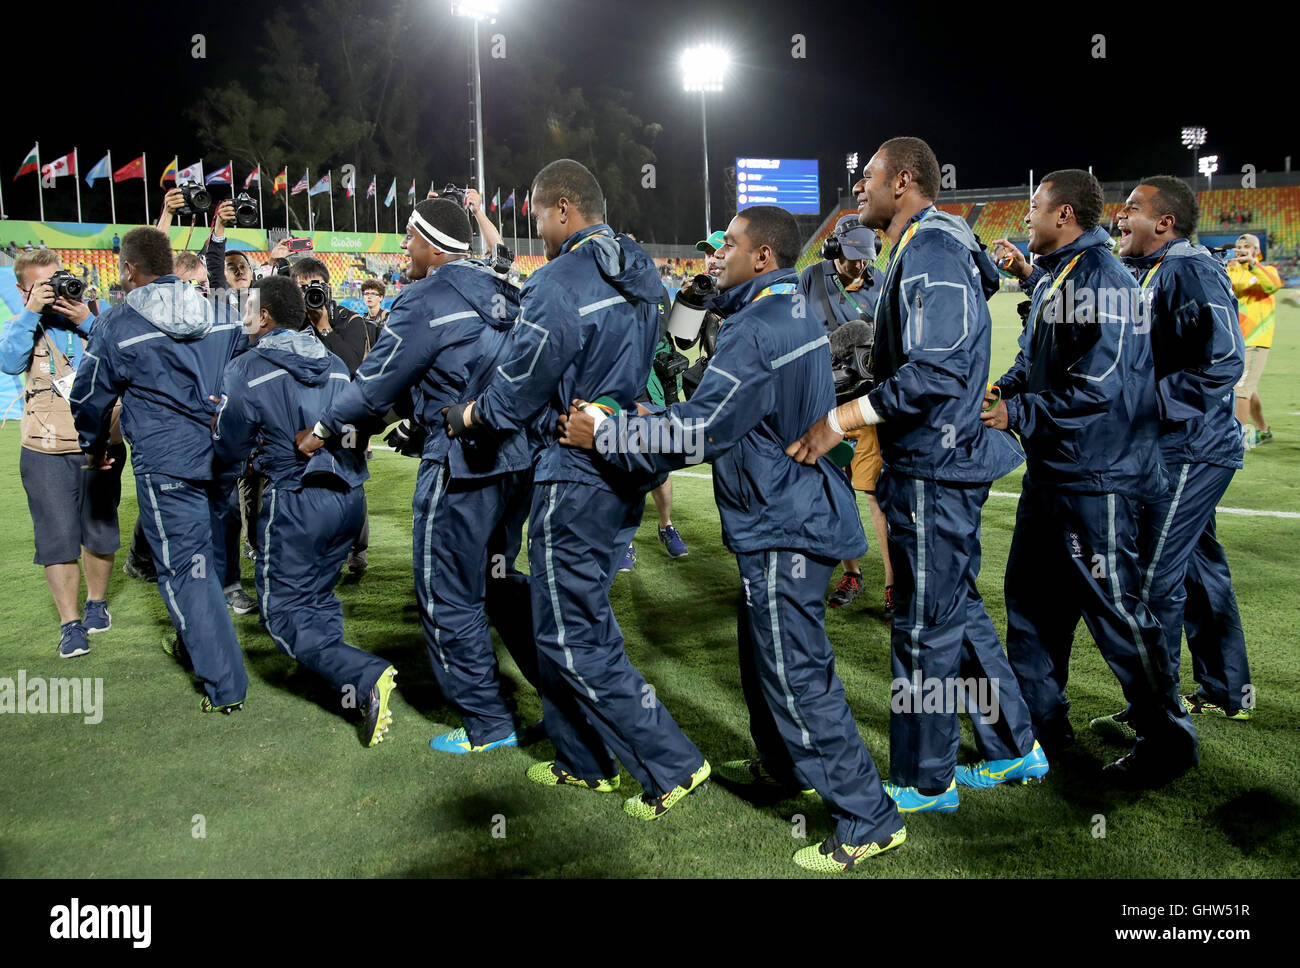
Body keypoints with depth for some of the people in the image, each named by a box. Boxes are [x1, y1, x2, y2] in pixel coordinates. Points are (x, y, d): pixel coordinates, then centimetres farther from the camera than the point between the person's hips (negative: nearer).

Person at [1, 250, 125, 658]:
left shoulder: (95, 317, 6)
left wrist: (88, 320, -17)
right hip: (47, 453, -1)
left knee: (100, 533, 11)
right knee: (57, 537, -3)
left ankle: (96, 602, 33)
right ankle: (70, 623, 6)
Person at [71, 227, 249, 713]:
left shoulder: (116, 326, -6)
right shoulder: (223, 317, 7)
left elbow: (89, 399, 5)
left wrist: (94, 447, 24)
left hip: (165, 465, -5)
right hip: (223, 458, 6)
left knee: (185, 571, 0)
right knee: (211, 559, 19)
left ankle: (225, 684, -1)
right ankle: (195, 646, 39)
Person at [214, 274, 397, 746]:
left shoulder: (246, 370, -6)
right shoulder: (334, 363, 11)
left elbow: (229, 454, 1)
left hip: (297, 500, -6)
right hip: (349, 497, 6)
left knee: (284, 609, 0)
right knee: (319, 592, 24)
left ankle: (365, 676, -20)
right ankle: (338, 672, 24)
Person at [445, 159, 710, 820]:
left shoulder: (559, 286, -19)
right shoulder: (640, 273, 9)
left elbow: (511, 401, -13)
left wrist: (457, 418, 6)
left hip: (577, 479, -9)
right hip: (629, 469, 9)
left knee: (572, 636, 1)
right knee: (570, 615, 19)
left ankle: (672, 765, 5)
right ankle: (583, 761, 30)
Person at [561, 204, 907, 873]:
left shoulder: (757, 330, -21)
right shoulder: (797, 313, 12)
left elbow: (696, 431, -25)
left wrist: (602, 436, -14)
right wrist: (646, 422, 16)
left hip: (783, 527, -10)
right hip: (793, 510, 10)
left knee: (796, 673, -3)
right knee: (763, 648, 24)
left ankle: (869, 820, 6)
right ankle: (780, 763, 43)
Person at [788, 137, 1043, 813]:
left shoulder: (931, 245, -16)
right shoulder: (921, 247, 16)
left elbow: (937, 370, -28)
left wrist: (842, 418, -28)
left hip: (933, 470, -10)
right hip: (938, 461, 10)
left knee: (925, 627, 2)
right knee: (957, 610, 19)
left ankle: (925, 782, 17)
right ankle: (1014, 750, 32)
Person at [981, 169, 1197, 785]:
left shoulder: (1101, 280, -19)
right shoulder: (1052, 278, 12)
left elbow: (1096, 387, -26)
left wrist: (1016, 413, -19)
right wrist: (998, 390, 2)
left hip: (1095, 479, -10)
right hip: (1050, 472, 10)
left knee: (1115, 608, 0)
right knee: (1031, 596, 16)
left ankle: (1167, 739, 17)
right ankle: (1040, 719, 31)